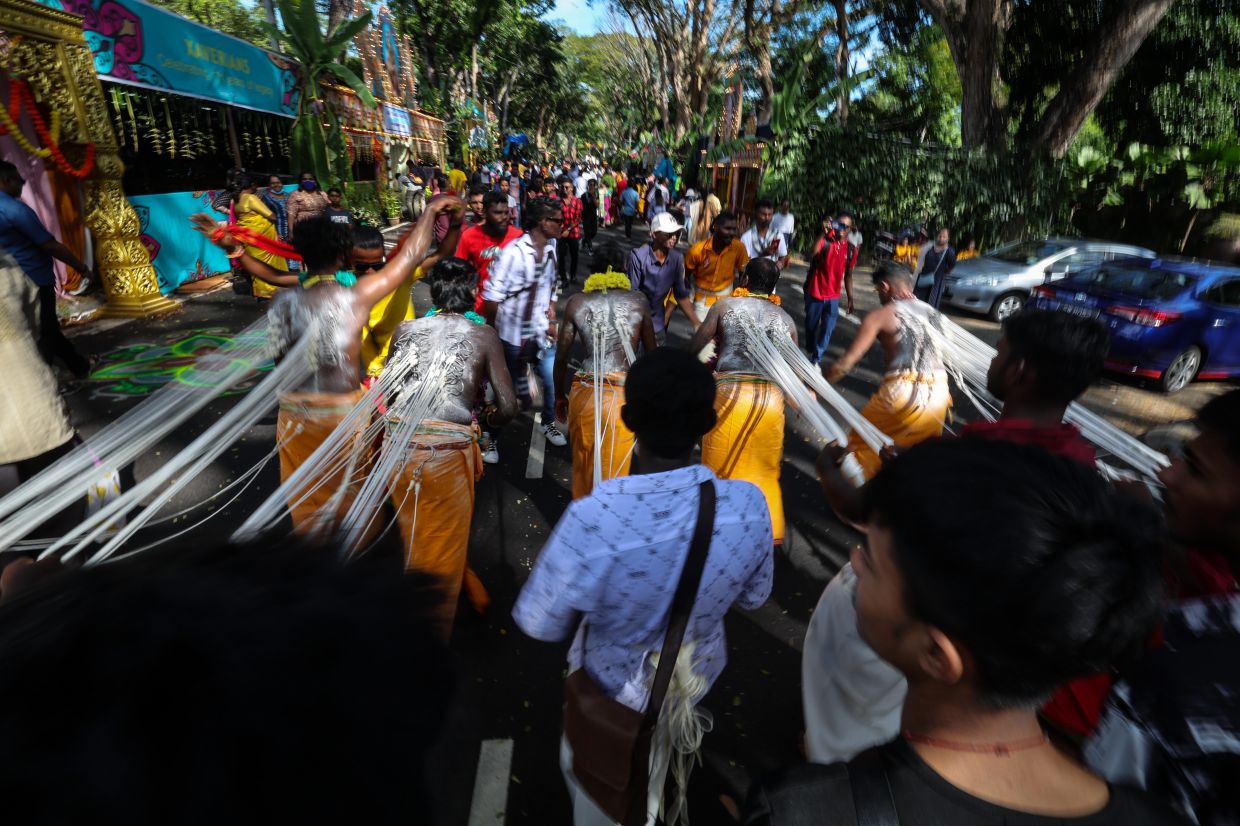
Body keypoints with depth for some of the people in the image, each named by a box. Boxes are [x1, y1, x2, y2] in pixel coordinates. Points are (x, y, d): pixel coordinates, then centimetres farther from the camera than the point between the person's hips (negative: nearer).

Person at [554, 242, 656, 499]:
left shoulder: (577, 302, 4)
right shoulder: (639, 301, 4)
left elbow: (561, 357, 6)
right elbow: (651, 352, 11)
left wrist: (560, 396, 20)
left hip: (585, 392, 1)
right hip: (623, 395, -1)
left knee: (583, 465, 21)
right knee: (613, 469, 14)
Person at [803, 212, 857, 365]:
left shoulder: (851, 249, 1)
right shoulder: (825, 240, -10)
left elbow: (848, 275, 8)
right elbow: (813, 252, -33)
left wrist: (850, 299, 7)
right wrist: (823, 233, -36)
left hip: (833, 297, 2)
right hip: (814, 292, -2)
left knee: (827, 330, 0)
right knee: (811, 326, 15)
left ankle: (816, 360, 13)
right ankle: (809, 351, 40)